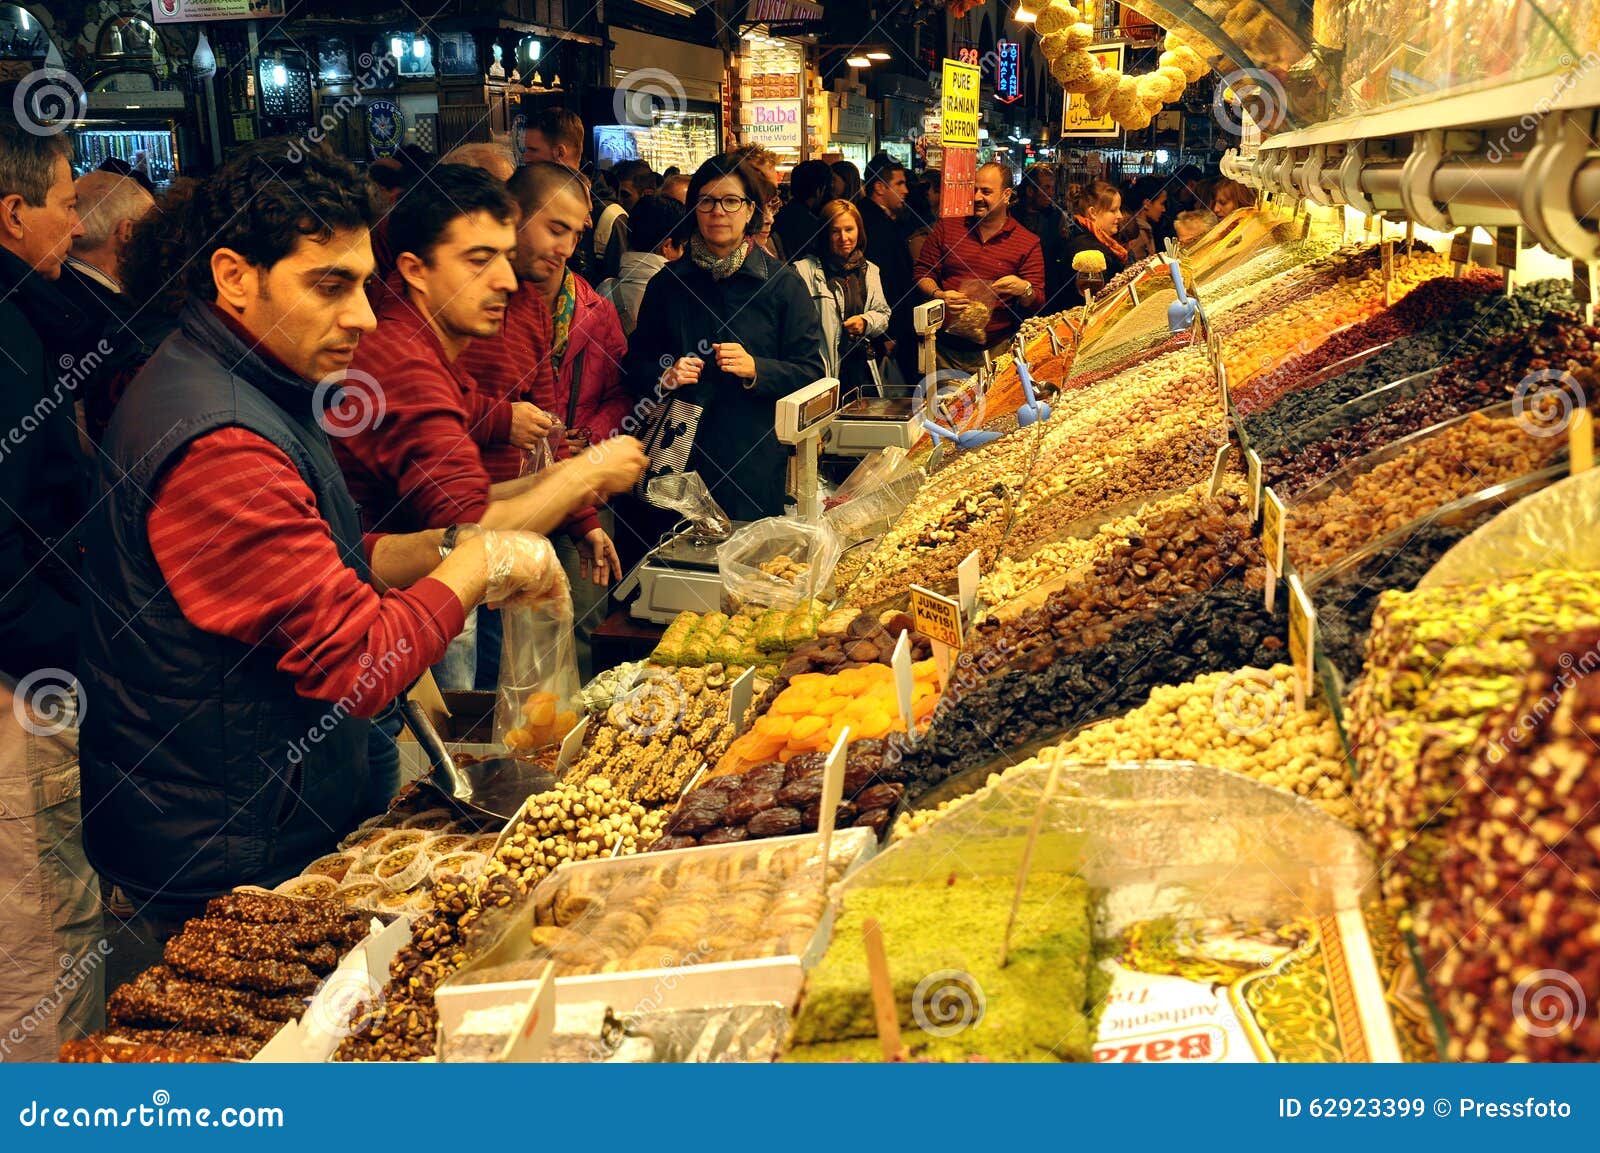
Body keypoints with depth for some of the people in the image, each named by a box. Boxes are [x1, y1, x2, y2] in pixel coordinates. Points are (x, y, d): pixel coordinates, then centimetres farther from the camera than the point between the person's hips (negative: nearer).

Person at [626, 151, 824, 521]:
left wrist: (755, 369, -18)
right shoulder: (668, 282, 9)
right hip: (681, 457, 2)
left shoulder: (782, 284, 2)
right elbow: (637, 364, 13)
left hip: (756, 460, -1)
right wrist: (665, 377, -9)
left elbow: (811, 371, -2)